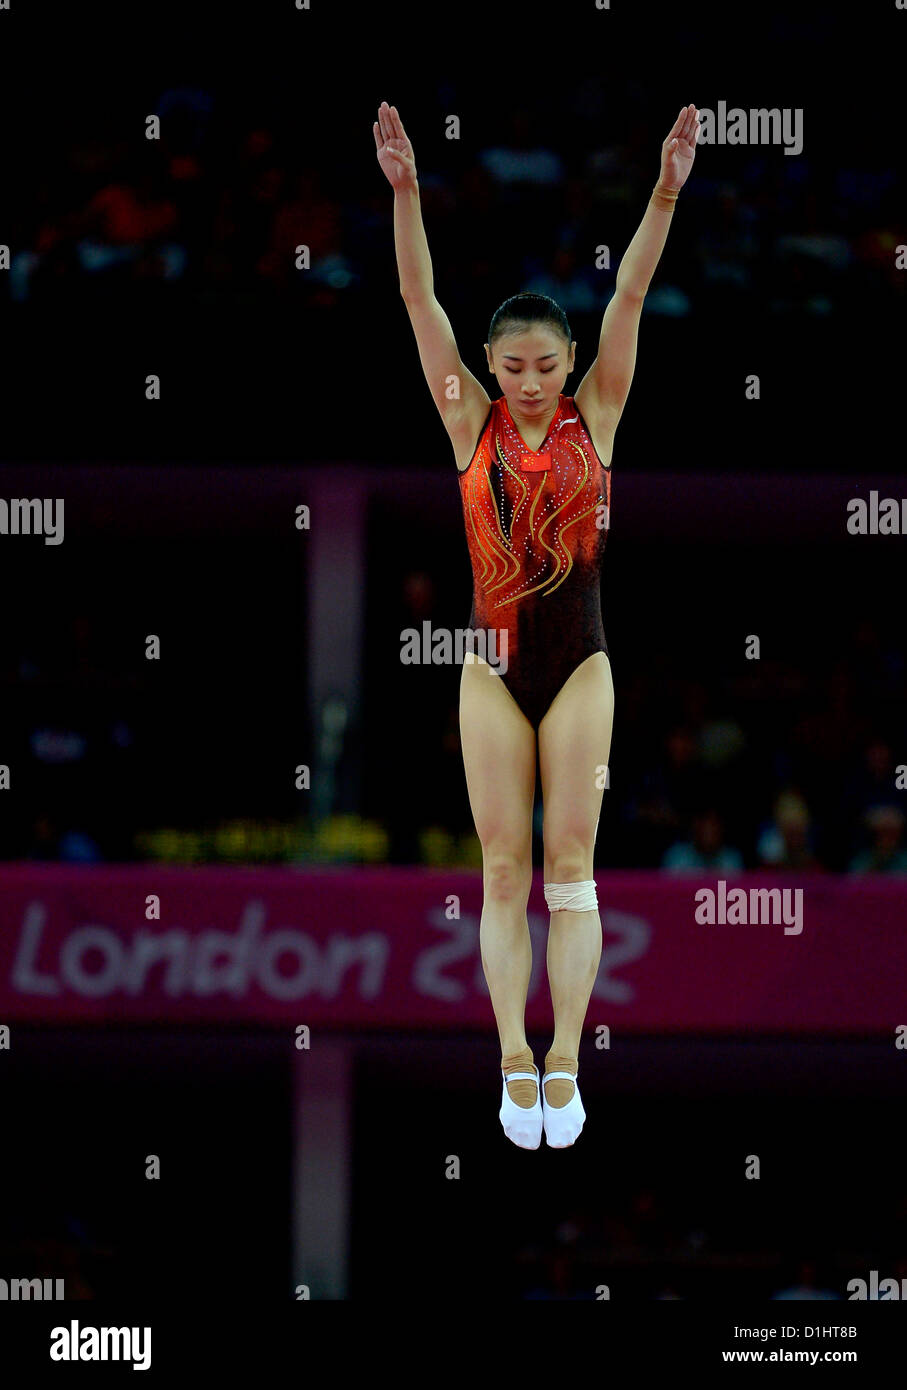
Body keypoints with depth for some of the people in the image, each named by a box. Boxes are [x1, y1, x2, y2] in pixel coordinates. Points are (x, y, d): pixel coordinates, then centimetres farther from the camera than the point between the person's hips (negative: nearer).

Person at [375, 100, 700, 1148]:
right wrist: (404, 192, -18)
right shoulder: (472, 424, 0)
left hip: (580, 660, 0)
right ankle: (515, 1064, 1)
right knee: (504, 872, 0)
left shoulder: (593, 417, 1)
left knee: (570, 866, 0)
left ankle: (564, 1063, -1)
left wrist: (666, 195, -17)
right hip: (494, 664, 0)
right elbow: (418, 298, -8)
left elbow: (630, 297, -7)